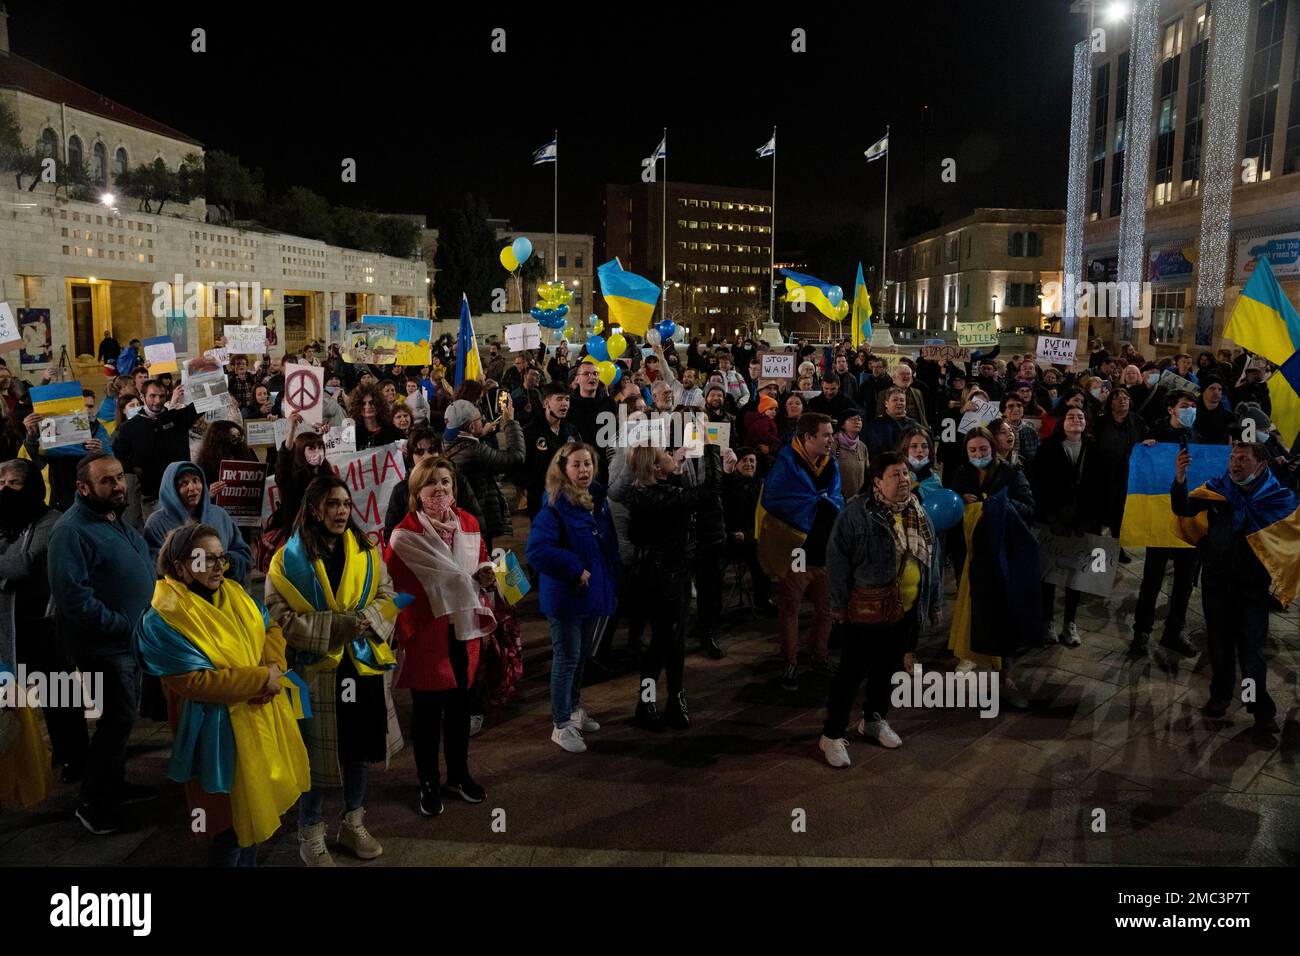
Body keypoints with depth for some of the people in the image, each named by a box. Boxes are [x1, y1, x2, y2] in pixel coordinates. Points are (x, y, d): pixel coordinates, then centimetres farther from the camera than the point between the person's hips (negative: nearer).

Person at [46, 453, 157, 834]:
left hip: (131, 641, 9)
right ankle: (93, 804, 12)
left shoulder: (117, 520, 9)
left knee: (120, 718, 19)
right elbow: (73, 597, -26)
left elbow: (143, 569, 21)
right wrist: (124, 626, -23)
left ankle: (114, 785, 35)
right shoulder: (72, 530, -20)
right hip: (105, 646, -9)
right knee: (118, 719, -3)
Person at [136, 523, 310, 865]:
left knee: (256, 811, 20)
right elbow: (196, 681, -24)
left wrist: (274, 667, -13)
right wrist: (261, 679, -20)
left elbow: (270, 628, 8)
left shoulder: (233, 593, 5)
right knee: (232, 822, 4)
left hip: (262, 718, 7)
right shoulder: (164, 618, -18)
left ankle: (249, 861, 38)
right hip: (222, 733, -7)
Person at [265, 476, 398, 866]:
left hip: (363, 664, 4)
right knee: (316, 755, 5)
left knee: (361, 747, 14)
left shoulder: (365, 551, 5)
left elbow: (386, 597, 6)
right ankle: (311, 836, 23)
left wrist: (369, 619, -16)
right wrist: (333, 624, -22)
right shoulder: (289, 558, -8)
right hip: (315, 670, -4)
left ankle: (353, 824, 33)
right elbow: (280, 618, -12)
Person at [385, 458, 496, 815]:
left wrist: (485, 574, -6)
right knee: (427, 710, 8)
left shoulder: (468, 524, 2)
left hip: (463, 631, 5)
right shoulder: (403, 534, -14)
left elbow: (479, 564, 16)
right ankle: (428, 783, 26)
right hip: (425, 634, -4)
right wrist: (401, 632, -15)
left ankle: (458, 774, 35)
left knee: (460, 705, 16)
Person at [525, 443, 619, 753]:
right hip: (566, 596, -7)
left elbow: (611, 547, 13)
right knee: (567, 658, 1)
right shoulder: (555, 506, -19)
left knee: (582, 656, 21)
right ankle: (561, 724, 15)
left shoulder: (598, 501, 5)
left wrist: (613, 586, 11)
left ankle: (573, 707, 39)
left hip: (594, 594, 8)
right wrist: (576, 570, -27)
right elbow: (536, 549, -31)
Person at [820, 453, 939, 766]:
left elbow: (931, 557, 14)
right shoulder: (856, 513, -15)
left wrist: (930, 602, 14)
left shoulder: (918, 513, 6)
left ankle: (874, 719, 38)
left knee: (888, 668, 18)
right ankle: (832, 734, 12)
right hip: (867, 610, -6)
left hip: (906, 610, 6)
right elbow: (837, 559, -12)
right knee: (852, 672, 0)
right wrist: (840, 604, -11)